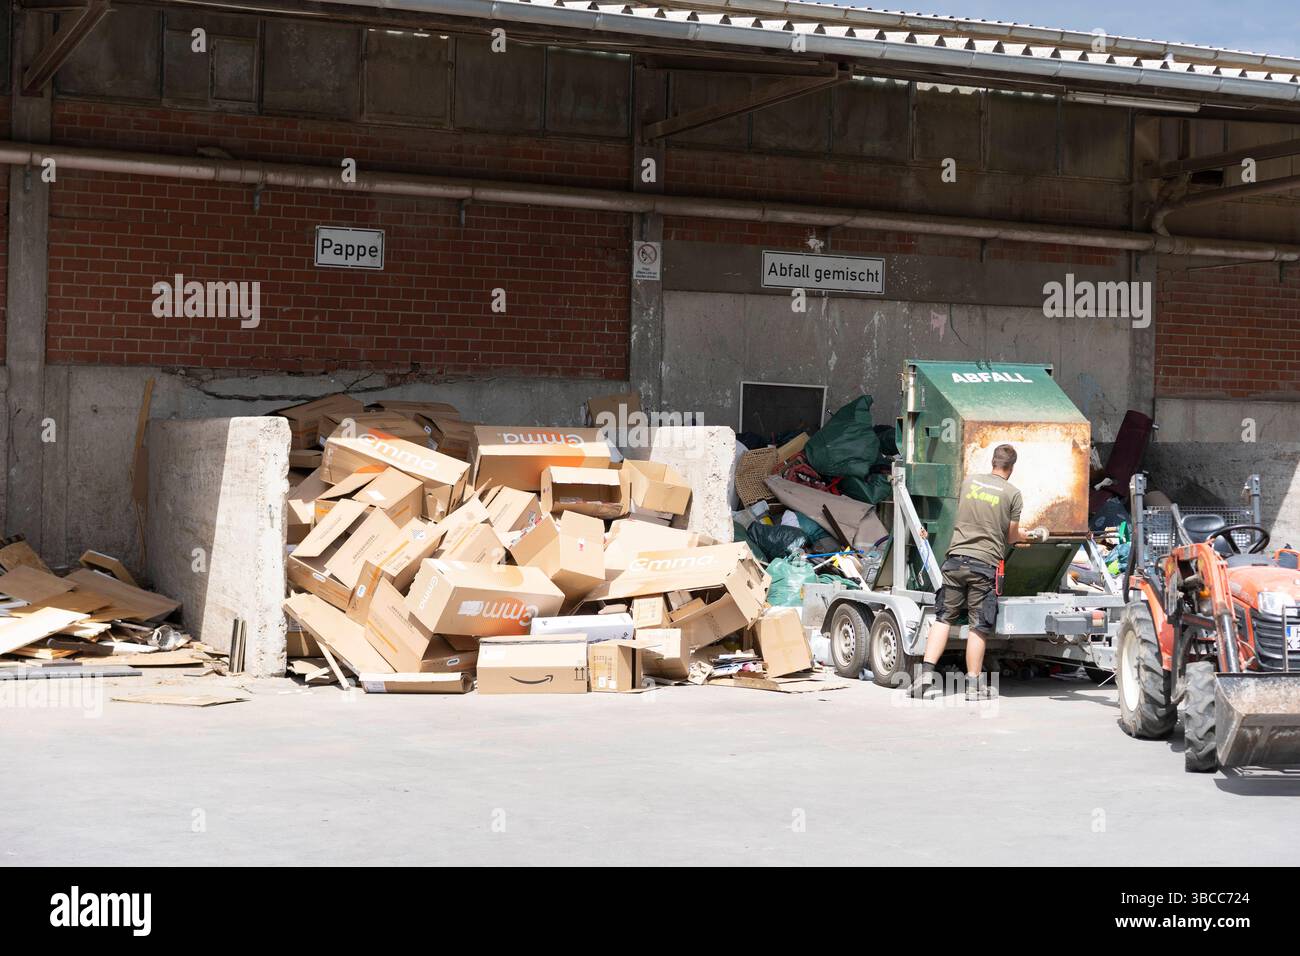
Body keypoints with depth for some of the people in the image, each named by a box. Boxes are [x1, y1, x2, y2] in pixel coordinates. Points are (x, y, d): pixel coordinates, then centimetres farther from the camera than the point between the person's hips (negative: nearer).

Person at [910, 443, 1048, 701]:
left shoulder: (968, 482, 10)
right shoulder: (1012, 493, -1)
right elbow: (1010, 537, 5)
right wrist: (1030, 536, 28)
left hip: (956, 558, 3)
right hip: (985, 564, -3)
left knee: (944, 618, 8)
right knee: (978, 626, 1)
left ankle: (927, 673, -1)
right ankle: (973, 685, 6)